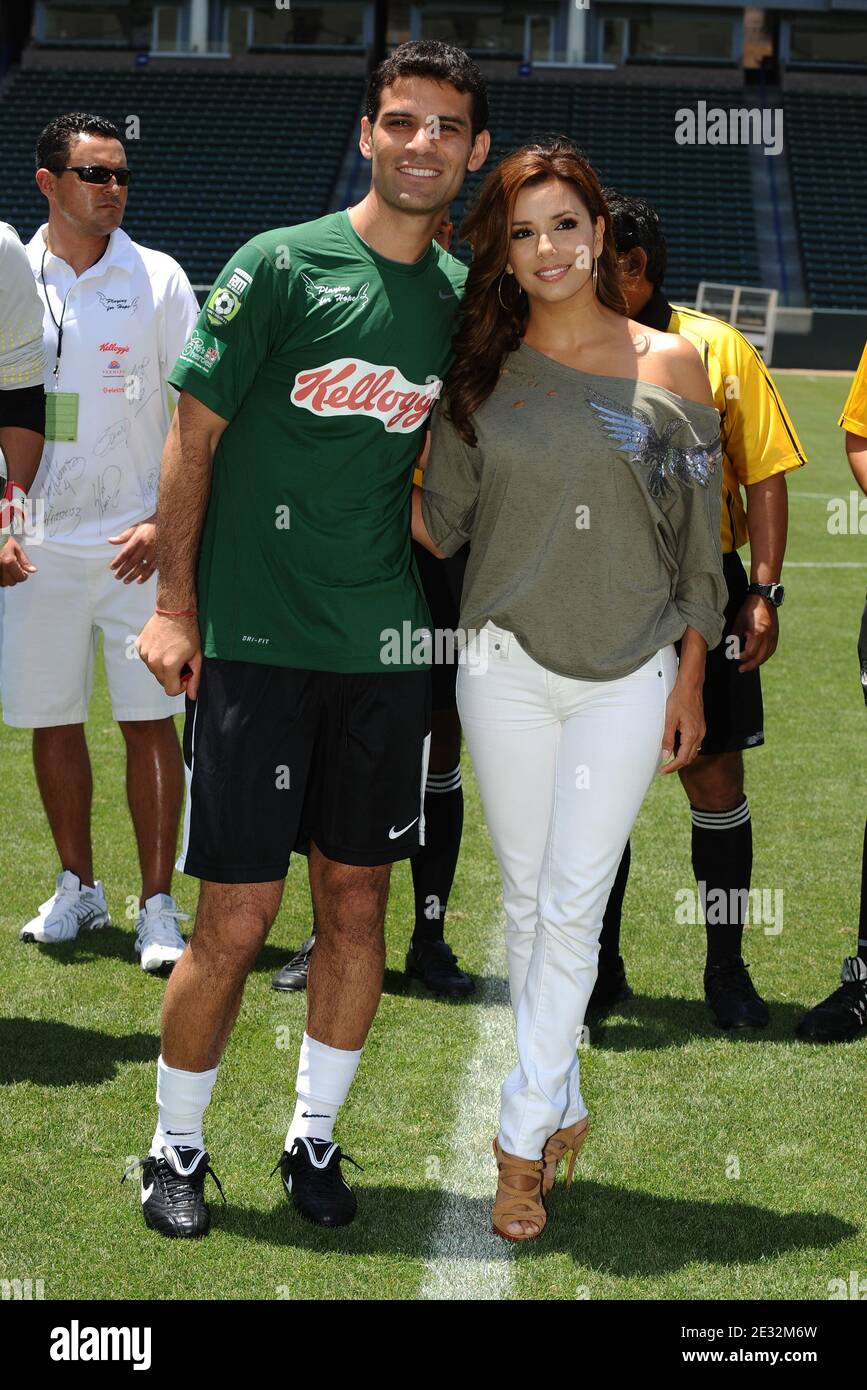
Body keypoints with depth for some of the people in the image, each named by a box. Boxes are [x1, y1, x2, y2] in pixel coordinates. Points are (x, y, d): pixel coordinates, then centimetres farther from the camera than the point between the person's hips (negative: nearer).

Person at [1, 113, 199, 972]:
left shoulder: (158, 281, -1)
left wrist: (166, 519, -12)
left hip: (135, 545, -2)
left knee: (149, 722, -4)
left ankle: (158, 904, 3)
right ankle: (77, 887, 23)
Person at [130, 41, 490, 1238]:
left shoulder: (465, 298, 8)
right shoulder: (281, 265, -6)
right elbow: (194, 434, -3)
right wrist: (175, 604, -7)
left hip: (385, 647, 4)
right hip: (254, 637, -4)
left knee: (356, 902, 9)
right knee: (237, 917, -2)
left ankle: (314, 1138, 26)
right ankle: (177, 1148, 17)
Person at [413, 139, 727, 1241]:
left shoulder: (668, 366, -1)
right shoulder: (482, 373, 4)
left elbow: (699, 536, 2)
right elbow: (441, 519, 4)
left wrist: (690, 679, 1)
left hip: (629, 676, -2)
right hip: (506, 664, 2)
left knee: (571, 904, -5)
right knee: (527, 899, 9)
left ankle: (523, 1131, 2)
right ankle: (561, 1107, 22)